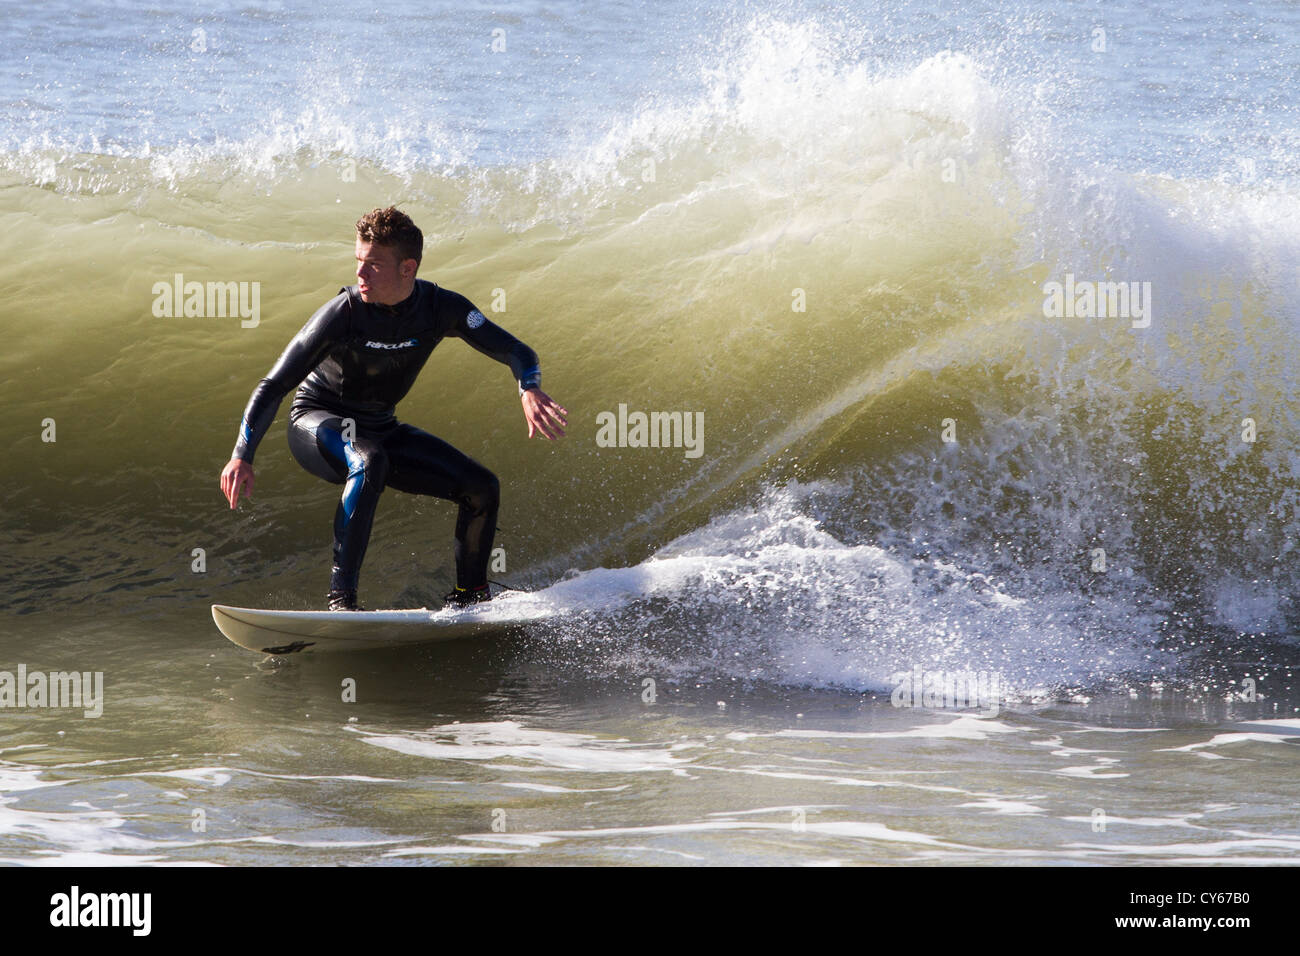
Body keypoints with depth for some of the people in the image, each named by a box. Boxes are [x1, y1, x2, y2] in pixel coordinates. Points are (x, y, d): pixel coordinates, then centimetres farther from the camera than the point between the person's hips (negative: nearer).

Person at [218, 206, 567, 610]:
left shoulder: (441, 308, -15)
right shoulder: (342, 314, -26)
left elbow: (516, 351, -13)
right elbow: (274, 386, -24)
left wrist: (530, 391, -37)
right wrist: (242, 456, -34)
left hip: (380, 430, 5)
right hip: (317, 421, -5)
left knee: (482, 487, -4)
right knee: (369, 463, -39)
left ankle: (469, 597, 15)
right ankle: (341, 596, -40)